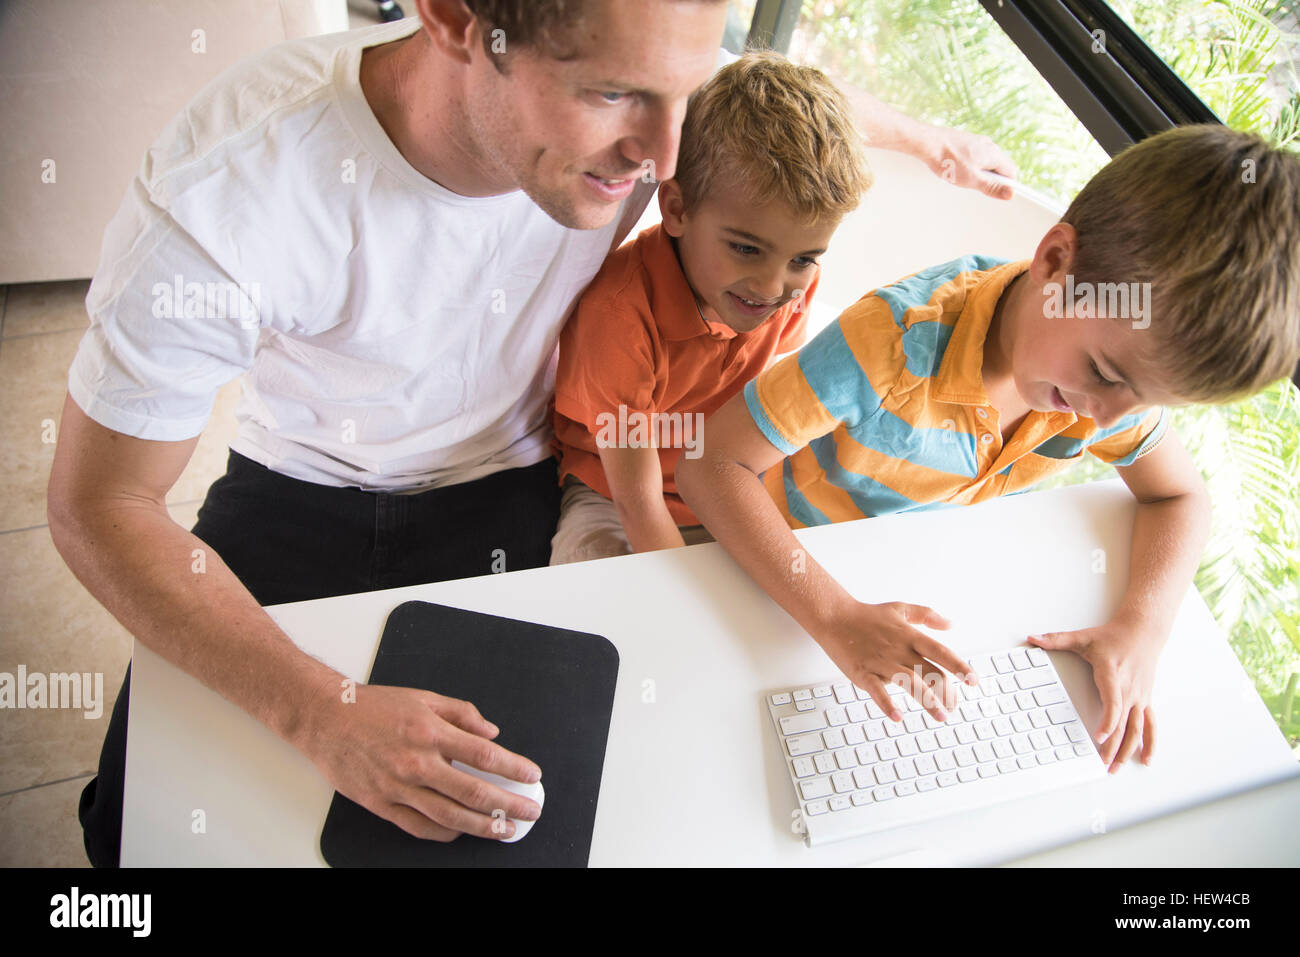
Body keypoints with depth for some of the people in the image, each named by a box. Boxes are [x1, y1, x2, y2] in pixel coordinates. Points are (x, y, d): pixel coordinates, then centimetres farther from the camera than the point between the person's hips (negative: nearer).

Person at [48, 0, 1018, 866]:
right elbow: (100, 504, -23)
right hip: (301, 494, -1)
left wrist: (924, 136, 20)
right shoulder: (224, 194, -33)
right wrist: (324, 713, -35)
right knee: (144, 818, -10)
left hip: (509, 492, 2)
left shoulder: (627, 83, -22)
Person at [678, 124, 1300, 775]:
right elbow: (709, 464, -35)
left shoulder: (1125, 370, -16)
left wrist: (1141, 626, -17)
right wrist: (836, 618, -43)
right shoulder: (899, 339, -36)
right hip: (798, 569, -6)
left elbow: (1179, 497, 1)